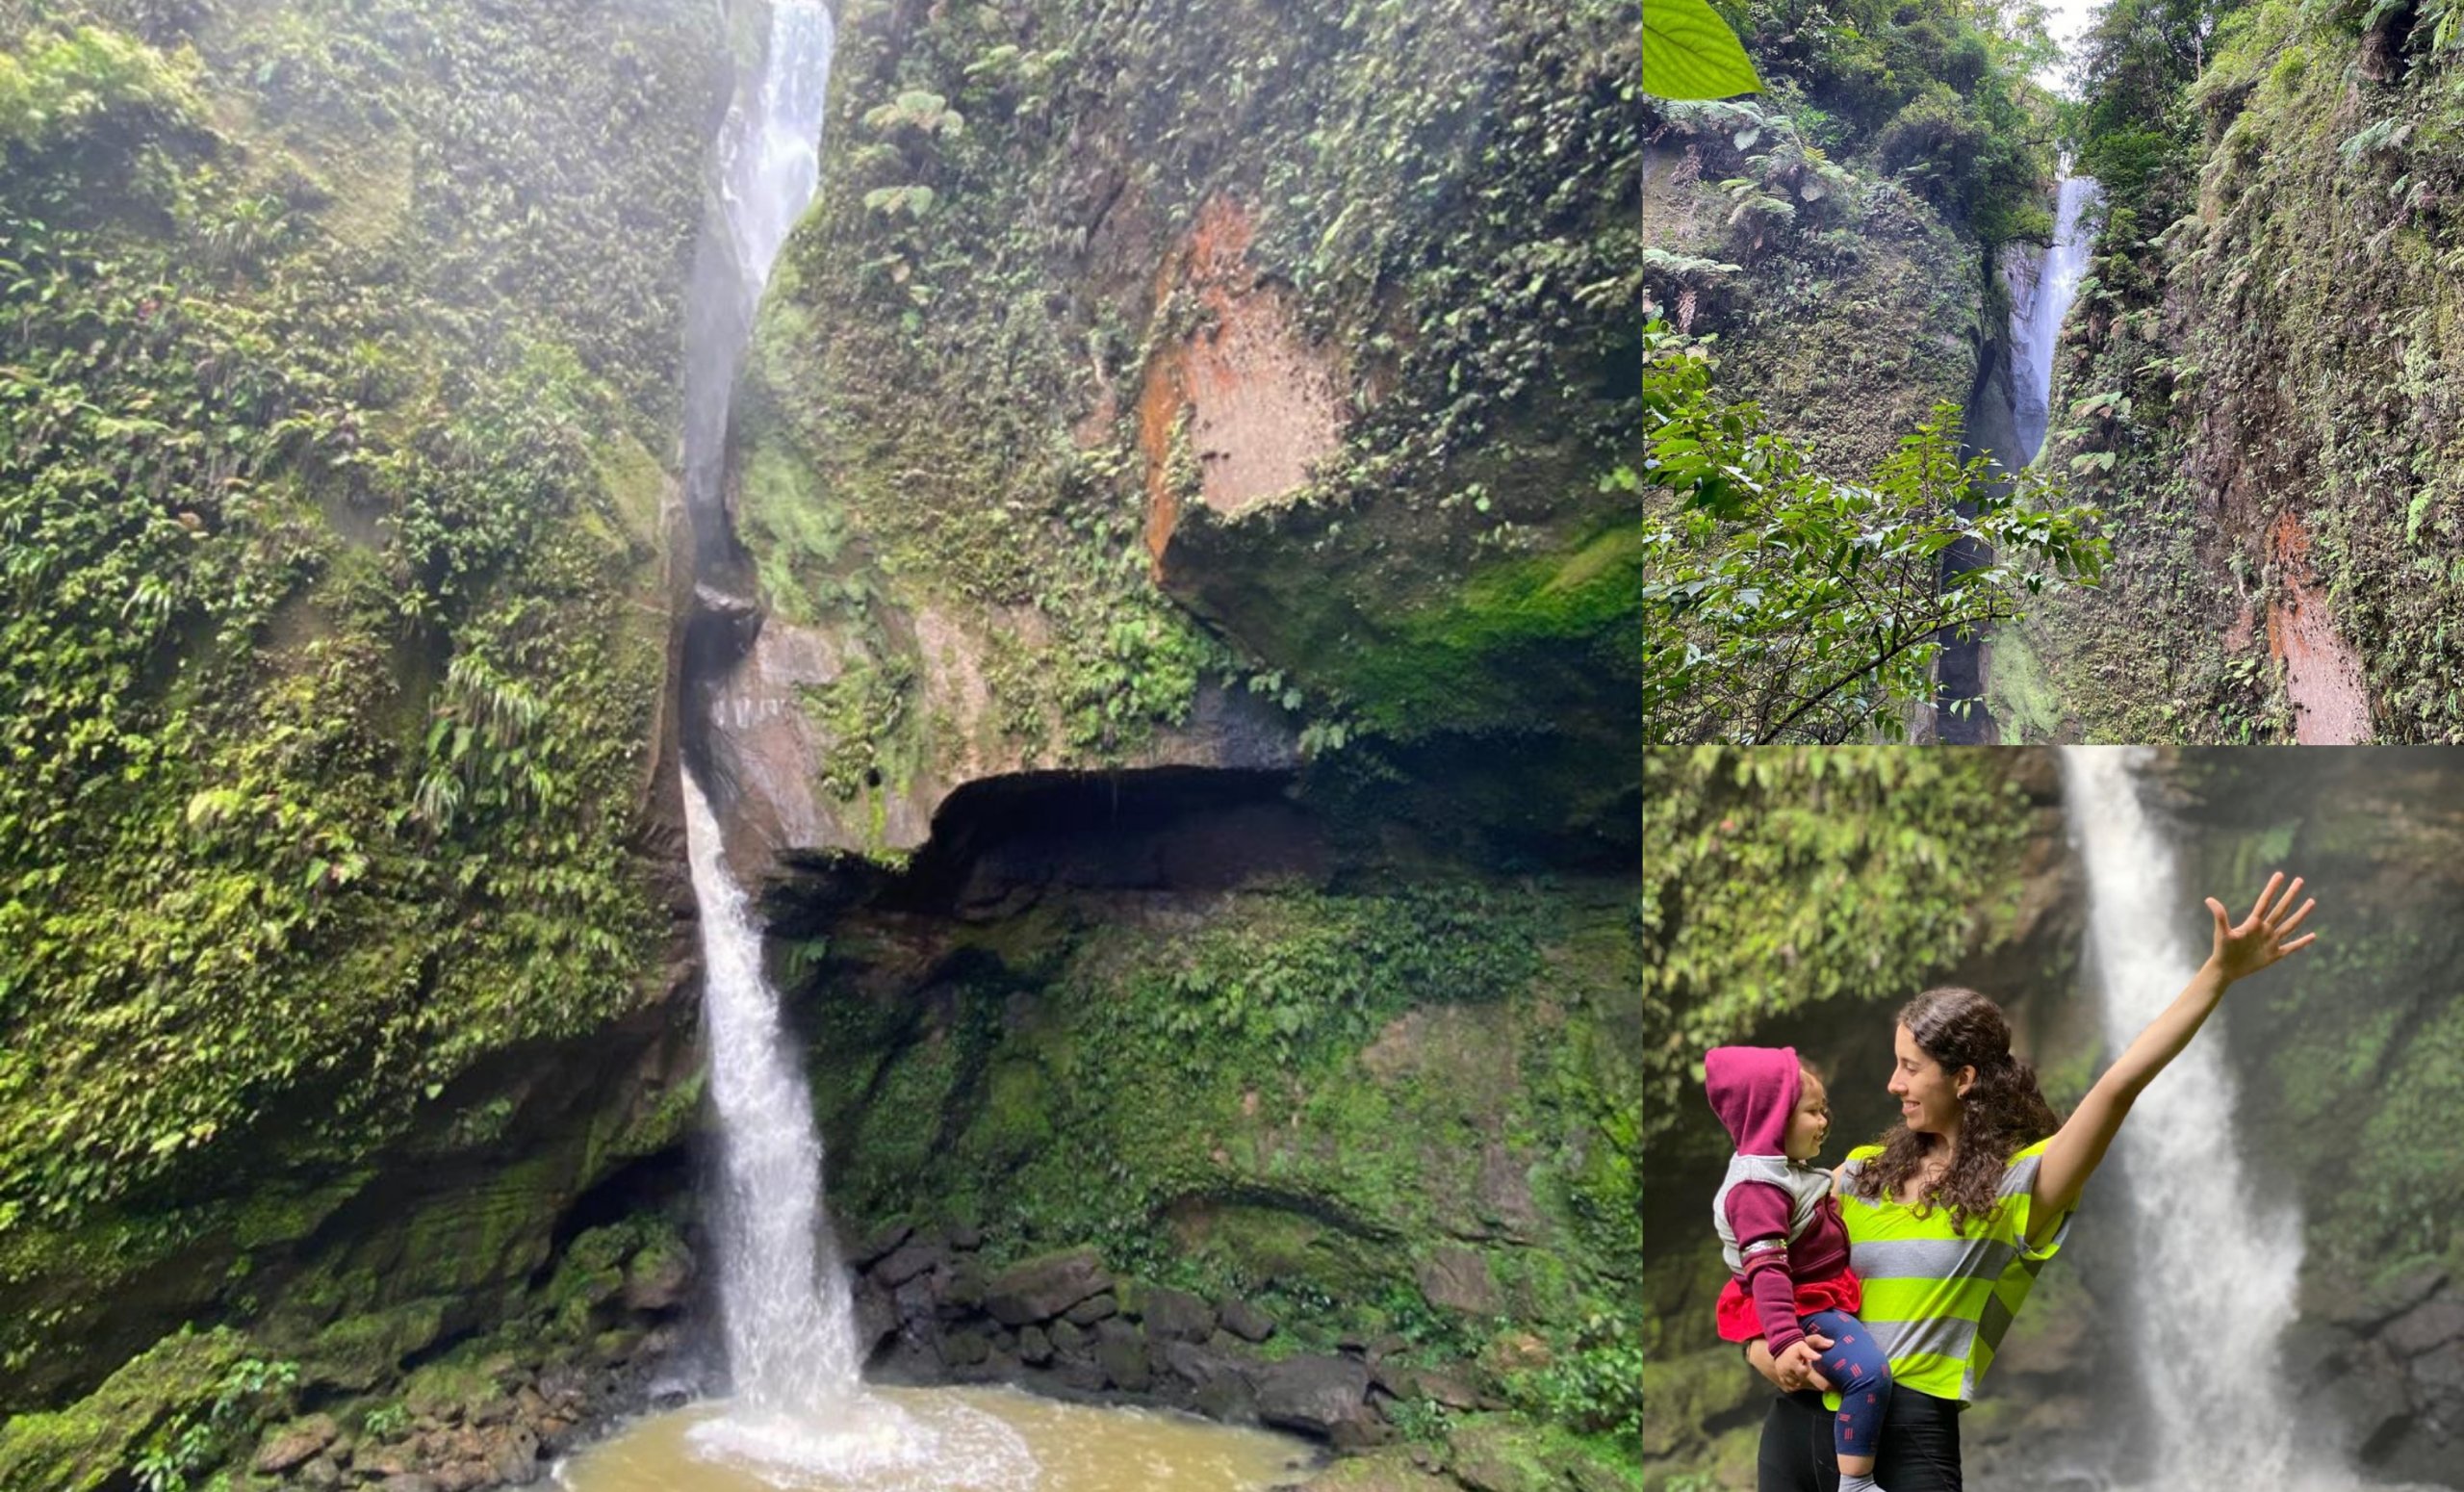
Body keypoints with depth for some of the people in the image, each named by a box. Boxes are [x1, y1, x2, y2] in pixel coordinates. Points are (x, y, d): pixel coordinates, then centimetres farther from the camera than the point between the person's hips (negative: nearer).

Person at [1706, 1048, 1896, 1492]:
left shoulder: (1788, 1171, 9)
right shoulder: (1758, 1188, -24)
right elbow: (1767, 1271, -32)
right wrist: (1784, 1340, -37)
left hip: (1822, 1300, 11)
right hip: (1803, 1310, -11)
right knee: (1870, 1372, -26)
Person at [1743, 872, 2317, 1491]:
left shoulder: (2019, 1185, -3)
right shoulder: (1863, 1173, 8)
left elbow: (2118, 1087, -17)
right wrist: (1769, 1356, -7)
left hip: (1908, 1437, -4)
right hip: (1797, 1424, 4)